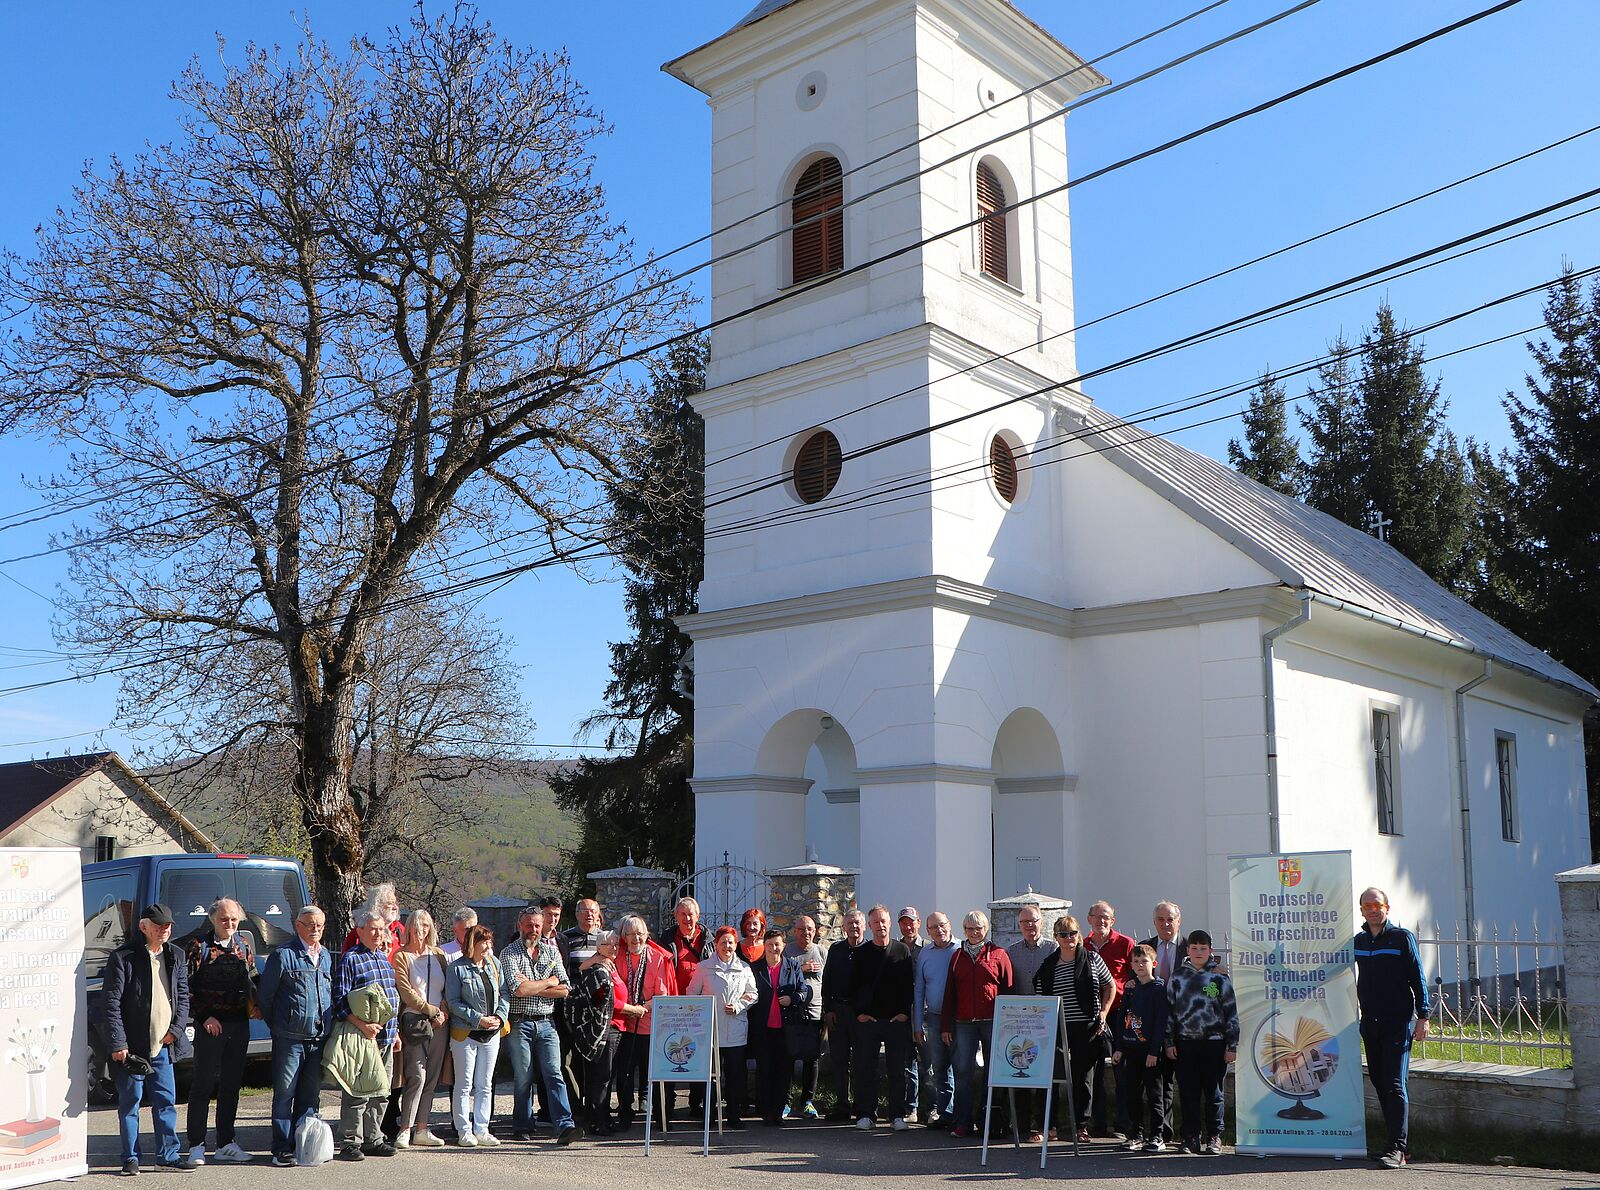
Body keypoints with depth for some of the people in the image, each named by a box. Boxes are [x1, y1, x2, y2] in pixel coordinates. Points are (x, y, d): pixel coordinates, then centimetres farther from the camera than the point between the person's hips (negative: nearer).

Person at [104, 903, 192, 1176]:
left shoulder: (176, 956, 10)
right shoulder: (123, 957, -7)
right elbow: (112, 1003, -9)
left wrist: (175, 1030, 0)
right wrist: (118, 1043, -14)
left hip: (163, 1045, 5)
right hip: (131, 1046, -4)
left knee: (166, 1101, 7)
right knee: (129, 1103, 4)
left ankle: (168, 1155, 15)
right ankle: (130, 1158, 14)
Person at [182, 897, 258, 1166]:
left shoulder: (243, 944, 10)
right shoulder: (200, 944, -4)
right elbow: (187, 986, -8)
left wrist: (253, 1005, 1)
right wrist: (204, 1016, -13)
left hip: (239, 1024, 5)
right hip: (210, 1024, -5)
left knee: (231, 1085, 10)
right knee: (203, 1084, -1)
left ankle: (225, 1144, 19)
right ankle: (197, 1146, 8)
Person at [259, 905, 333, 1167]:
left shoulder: (326, 956, 14)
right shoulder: (283, 955, -4)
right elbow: (264, 994, 0)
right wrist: (276, 1025, 4)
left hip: (319, 1038, 5)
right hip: (290, 1038, -5)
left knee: (310, 1096, 10)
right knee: (284, 1094, -1)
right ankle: (282, 1149, 4)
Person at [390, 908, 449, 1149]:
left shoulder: (439, 955, 15)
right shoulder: (401, 956, 0)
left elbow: (449, 988, 14)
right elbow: (406, 992, -7)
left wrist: (445, 1010, -4)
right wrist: (432, 1011, -11)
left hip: (439, 1023, 5)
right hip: (414, 1021, -5)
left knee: (431, 1079, 5)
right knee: (417, 1076, -13)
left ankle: (421, 1130, 11)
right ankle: (404, 1129, -4)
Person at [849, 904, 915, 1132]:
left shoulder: (902, 951, 5)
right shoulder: (861, 953, 6)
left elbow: (909, 985, 3)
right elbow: (853, 986, 7)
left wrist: (905, 1012, -5)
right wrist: (859, 1012, -3)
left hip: (897, 1020, -1)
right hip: (867, 1019, 1)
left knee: (897, 1069, 2)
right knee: (865, 1068, 2)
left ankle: (898, 1115, 9)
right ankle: (865, 1114, 10)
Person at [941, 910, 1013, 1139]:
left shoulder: (998, 955, 4)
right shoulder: (957, 957, 14)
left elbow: (1008, 990, 2)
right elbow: (949, 993, 13)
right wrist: (945, 1026, 8)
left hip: (993, 1022, -2)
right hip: (964, 1023, 2)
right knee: (963, 1071, -2)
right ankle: (963, 1123, 2)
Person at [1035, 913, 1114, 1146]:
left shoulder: (1092, 959, 4)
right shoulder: (1047, 966, 7)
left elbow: (1110, 987, 12)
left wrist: (1102, 1014, 3)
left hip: (1086, 1028, -1)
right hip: (1058, 1029, 1)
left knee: (1083, 1076, 4)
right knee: (1055, 1074, -5)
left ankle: (1081, 1125, 14)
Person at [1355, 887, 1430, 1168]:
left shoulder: (1402, 937, -3)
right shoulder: (1358, 941, 11)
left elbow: (1418, 978, -4)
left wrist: (1422, 1017, -8)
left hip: (1399, 1022, -6)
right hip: (1370, 1023, 6)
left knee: (1394, 1085, -10)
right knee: (1380, 1084, 7)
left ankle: (1398, 1148, -11)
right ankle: (1397, 1142, 16)